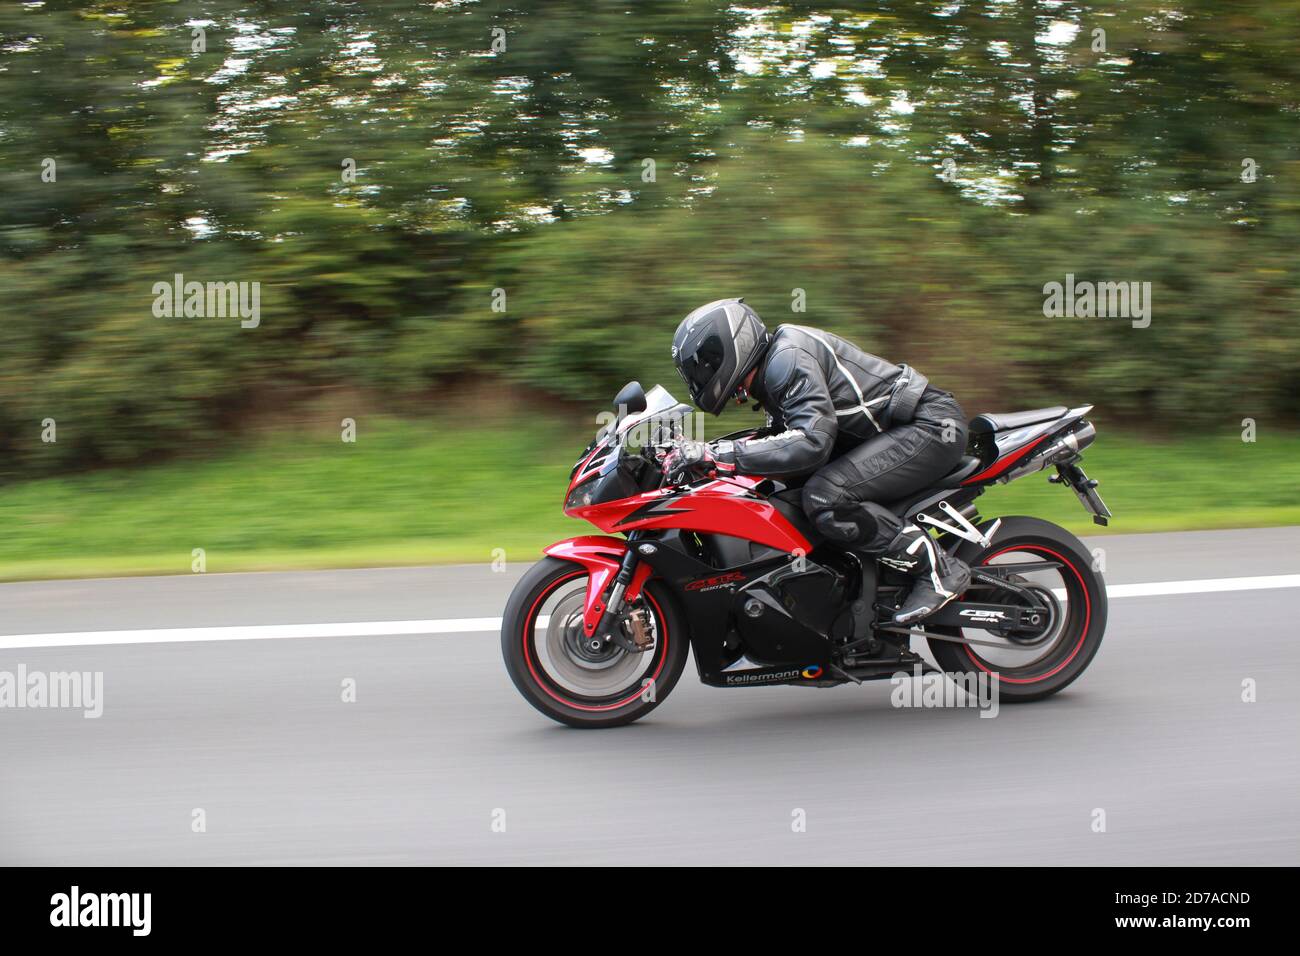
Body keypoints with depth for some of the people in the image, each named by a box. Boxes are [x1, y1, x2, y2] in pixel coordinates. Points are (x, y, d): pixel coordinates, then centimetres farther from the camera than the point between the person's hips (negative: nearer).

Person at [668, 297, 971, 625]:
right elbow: (780, 438, 20)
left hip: (932, 425, -11)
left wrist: (717, 453, -30)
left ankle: (938, 567, -14)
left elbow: (811, 443, -32)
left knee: (824, 498, -27)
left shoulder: (788, 358, -20)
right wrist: (703, 454, 9)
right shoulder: (772, 366, 12)